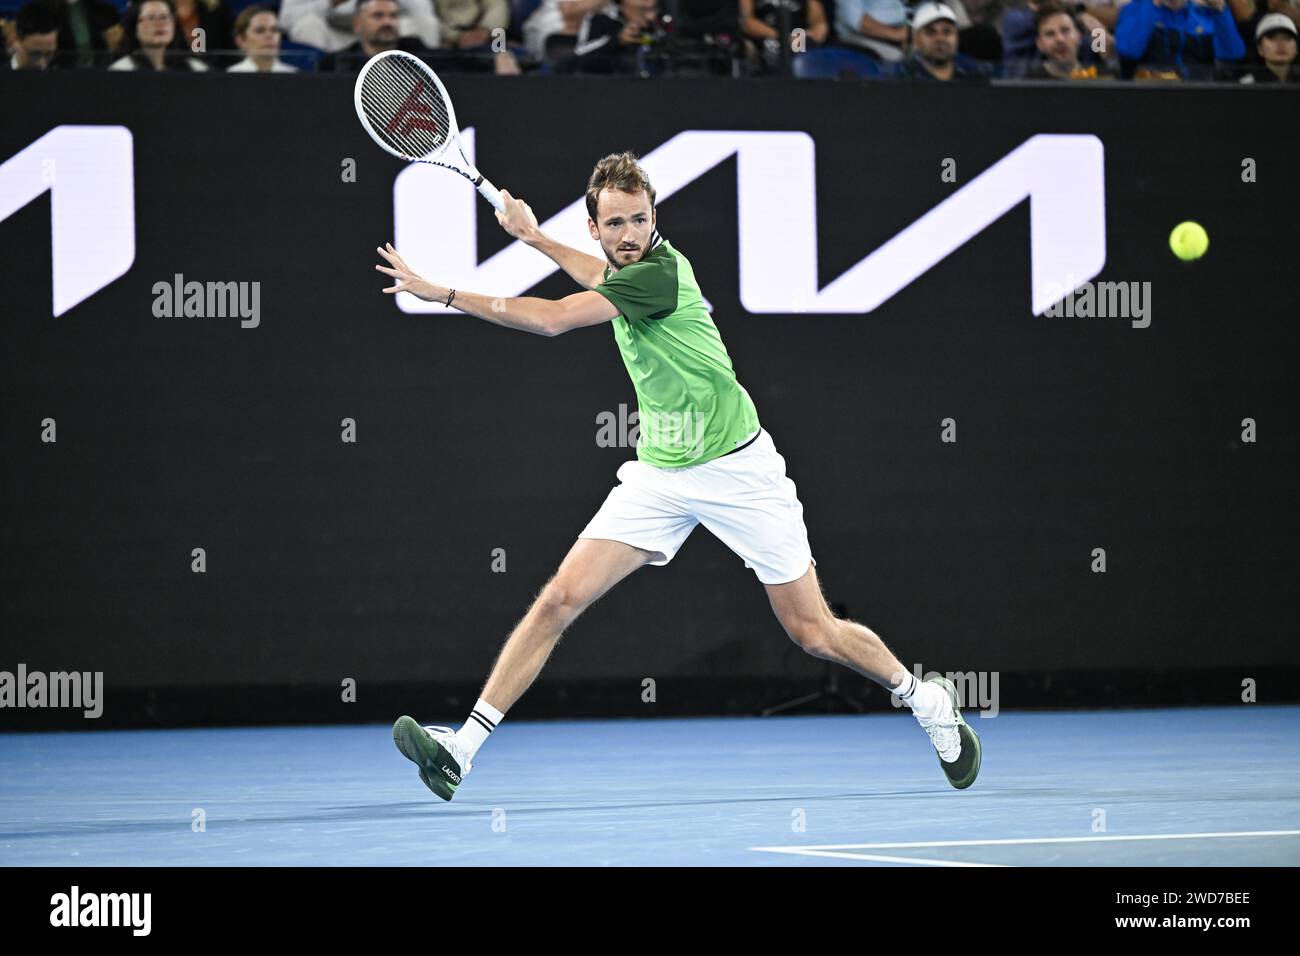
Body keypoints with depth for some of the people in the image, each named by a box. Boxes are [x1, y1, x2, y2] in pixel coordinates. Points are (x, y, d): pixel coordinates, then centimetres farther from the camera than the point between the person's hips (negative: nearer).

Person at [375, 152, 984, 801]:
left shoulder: (658, 270, -21)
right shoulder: (625, 268, 4)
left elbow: (552, 319, -28)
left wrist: (441, 293, -25)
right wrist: (534, 236, 39)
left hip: (737, 471, -7)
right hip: (658, 475, 7)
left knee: (815, 635, -1)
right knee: (560, 599, -9)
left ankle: (928, 700, 25)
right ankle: (462, 748, -12)